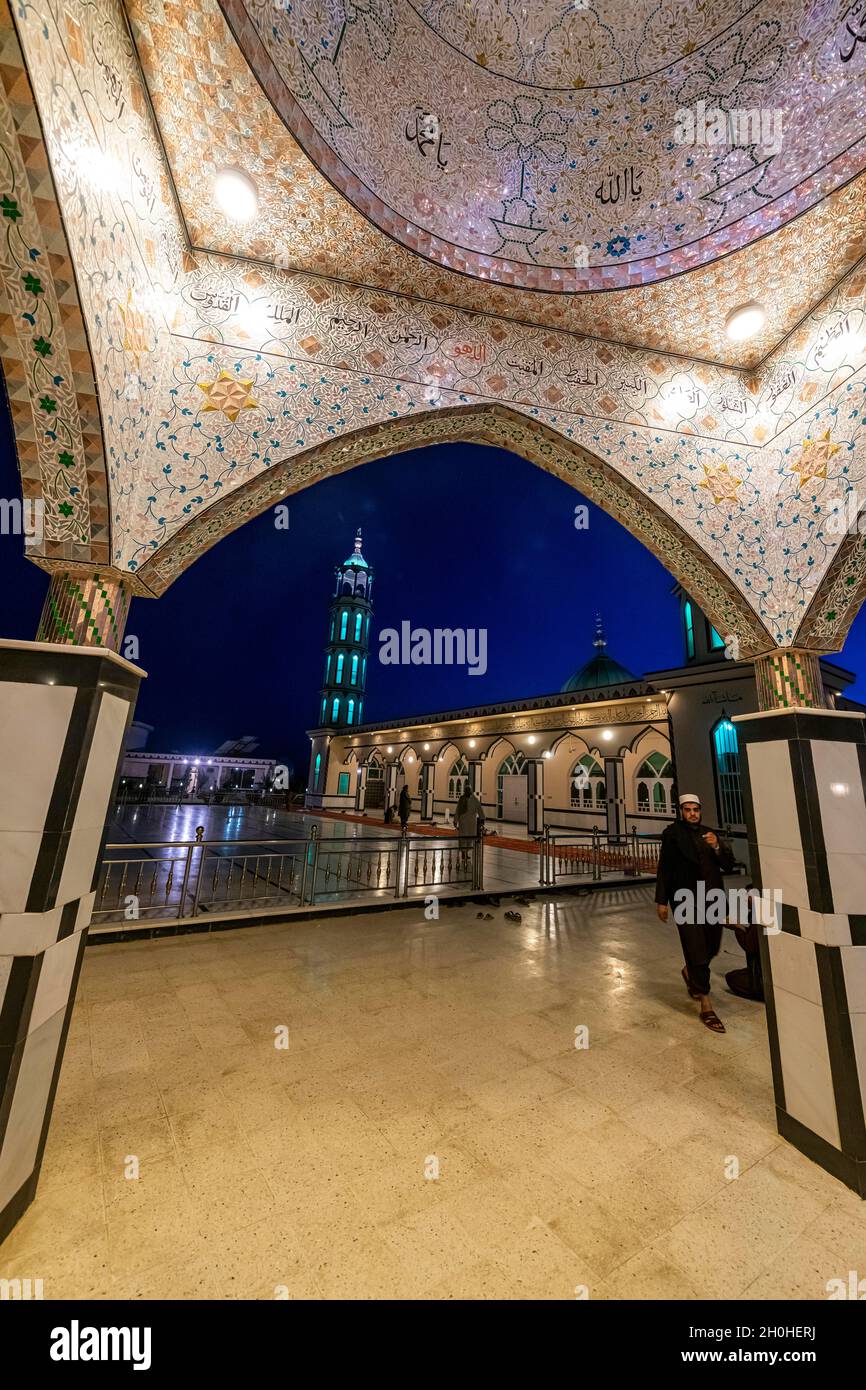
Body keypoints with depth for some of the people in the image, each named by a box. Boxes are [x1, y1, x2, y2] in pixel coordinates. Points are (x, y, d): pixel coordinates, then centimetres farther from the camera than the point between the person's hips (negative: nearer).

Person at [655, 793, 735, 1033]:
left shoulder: (710, 834, 9)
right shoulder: (672, 833, -6)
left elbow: (729, 865, 4)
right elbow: (664, 869, -6)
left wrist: (717, 846, -15)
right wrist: (661, 901, -7)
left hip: (712, 898, 5)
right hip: (686, 900, -5)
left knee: (712, 947, 17)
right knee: (697, 952, -2)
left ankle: (690, 973, 45)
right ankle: (706, 1006, 11)